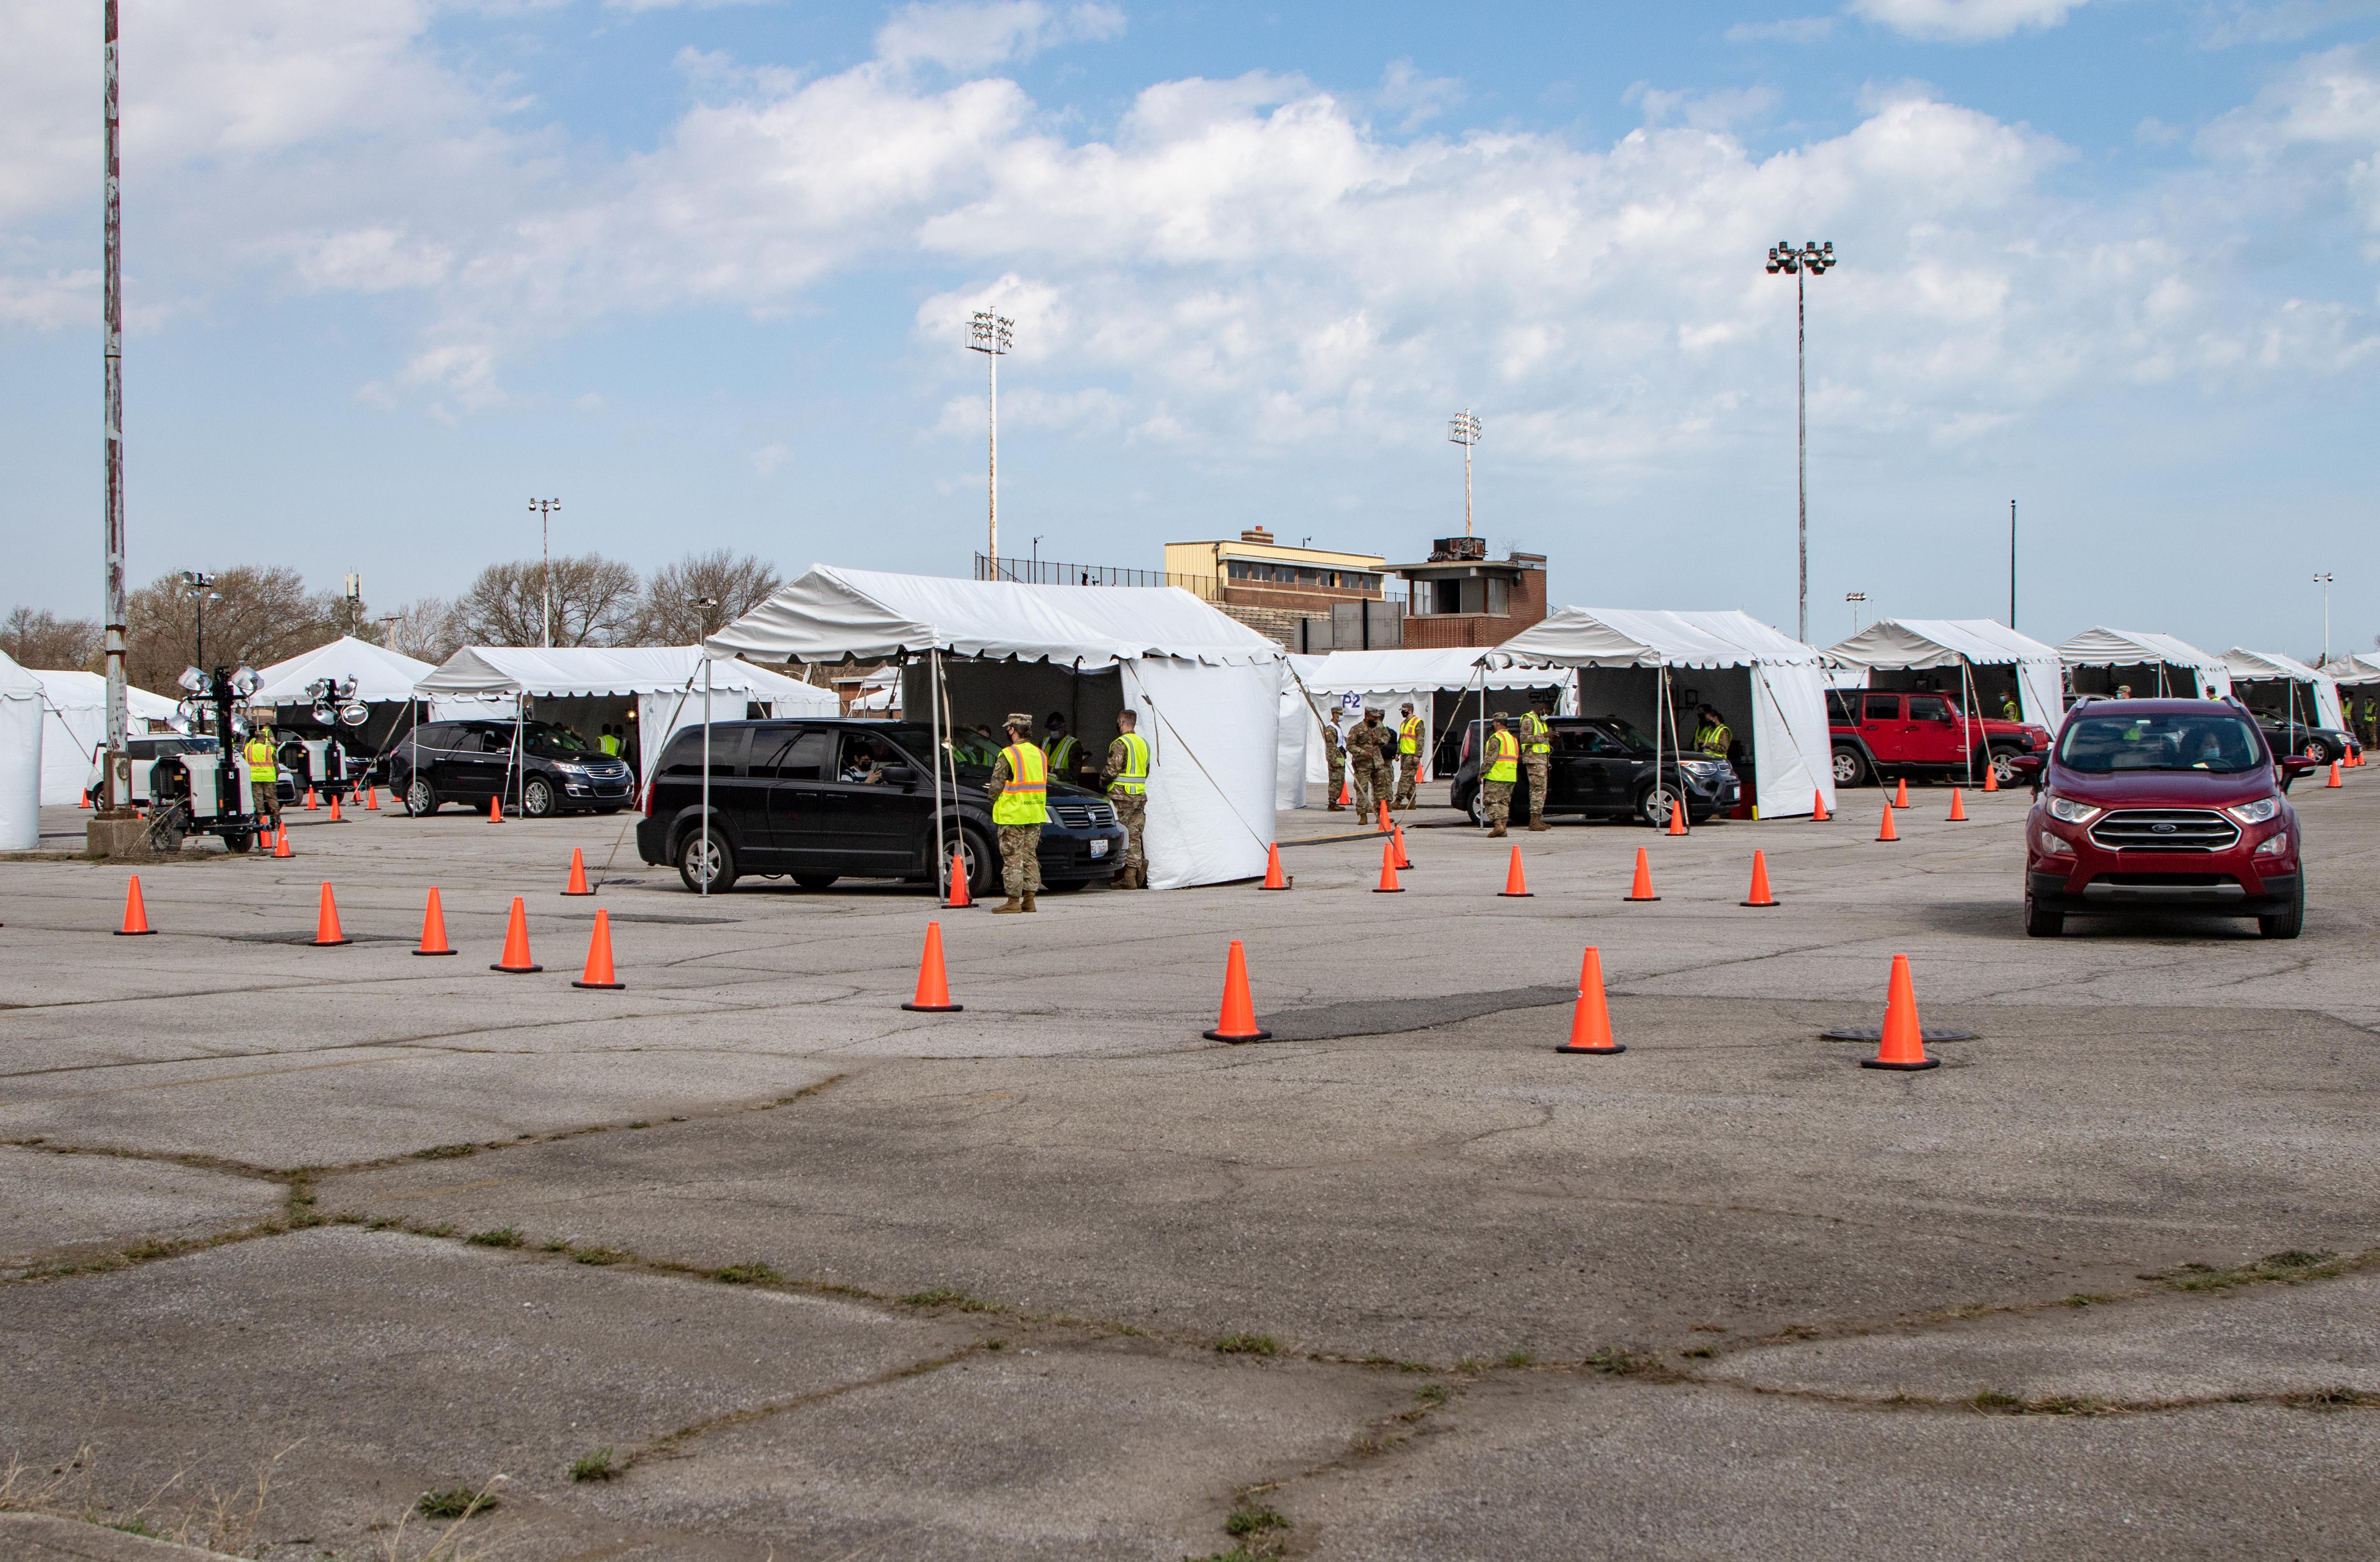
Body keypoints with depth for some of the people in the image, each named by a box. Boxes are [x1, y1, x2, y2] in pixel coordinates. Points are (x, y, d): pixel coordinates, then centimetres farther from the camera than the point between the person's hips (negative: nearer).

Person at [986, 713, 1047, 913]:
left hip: (1012, 814, -7)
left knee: (1012, 859, -2)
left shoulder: (1008, 755, -13)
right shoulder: (1040, 755, 9)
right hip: (1035, 815, 7)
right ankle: (1029, 900, 13)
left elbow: (996, 786, -14)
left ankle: (1014, 901, -2)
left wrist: (994, 799, 7)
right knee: (1030, 857, 12)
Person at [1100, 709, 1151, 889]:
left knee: (1122, 836, -4)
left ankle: (1127, 878, -7)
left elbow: (1111, 770, -17)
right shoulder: (1143, 743, 14)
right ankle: (1138, 875, 6)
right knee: (1134, 836, 10)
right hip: (1140, 796, 8)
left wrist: (1103, 780, 2)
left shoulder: (1121, 744, -12)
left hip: (1121, 796, -7)